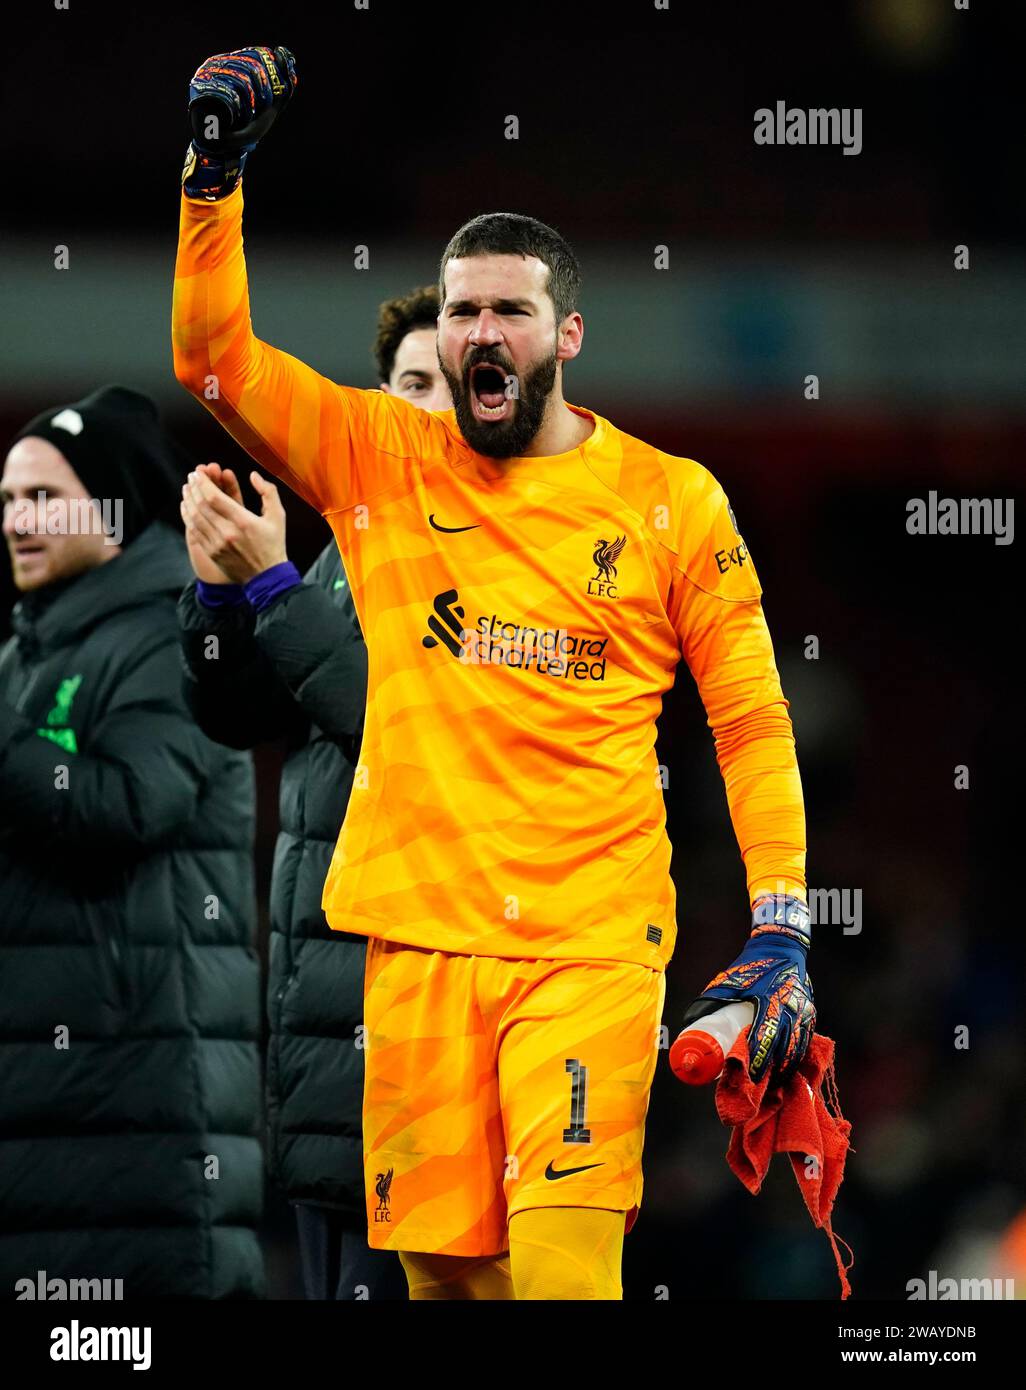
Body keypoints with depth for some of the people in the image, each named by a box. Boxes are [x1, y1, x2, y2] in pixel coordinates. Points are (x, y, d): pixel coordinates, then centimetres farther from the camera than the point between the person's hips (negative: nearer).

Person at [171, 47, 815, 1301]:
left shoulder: (672, 500, 6)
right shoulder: (381, 462, 10)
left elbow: (754, 725, 8)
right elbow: (212, 357, 4)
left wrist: (781, 934, 0)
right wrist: (215, 172, -8)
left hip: (592, 943, -2)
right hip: (418, 934, 2)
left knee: (562, 1265, -18)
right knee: (443, 1265, -1)